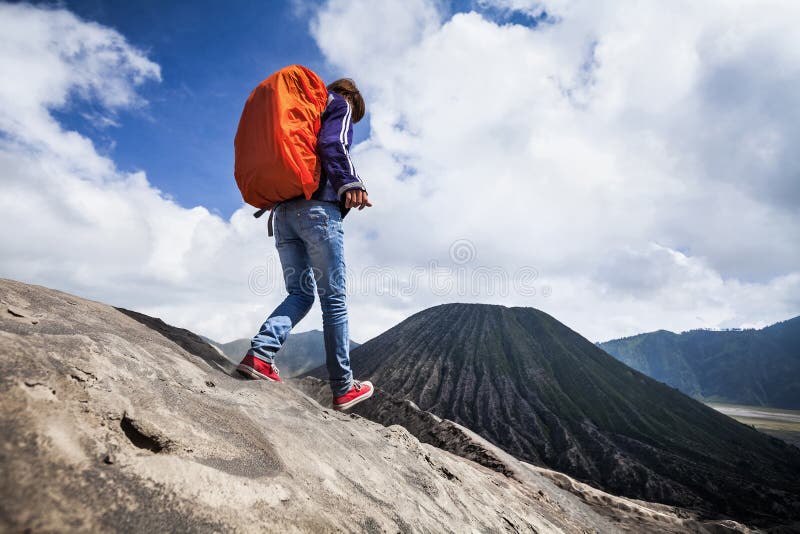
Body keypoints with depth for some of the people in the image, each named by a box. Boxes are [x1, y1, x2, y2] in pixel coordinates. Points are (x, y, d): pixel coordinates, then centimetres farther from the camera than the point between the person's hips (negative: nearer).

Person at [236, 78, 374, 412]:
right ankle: (343, 388, 3)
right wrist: (350, 184, -20)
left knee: (300, 293, 11)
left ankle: (260, 352, -12)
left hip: (283, 211, 7)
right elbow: (332, 145, -11)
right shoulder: (340, 104, 11)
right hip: (317, 208, -7)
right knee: (334, 299, -3)